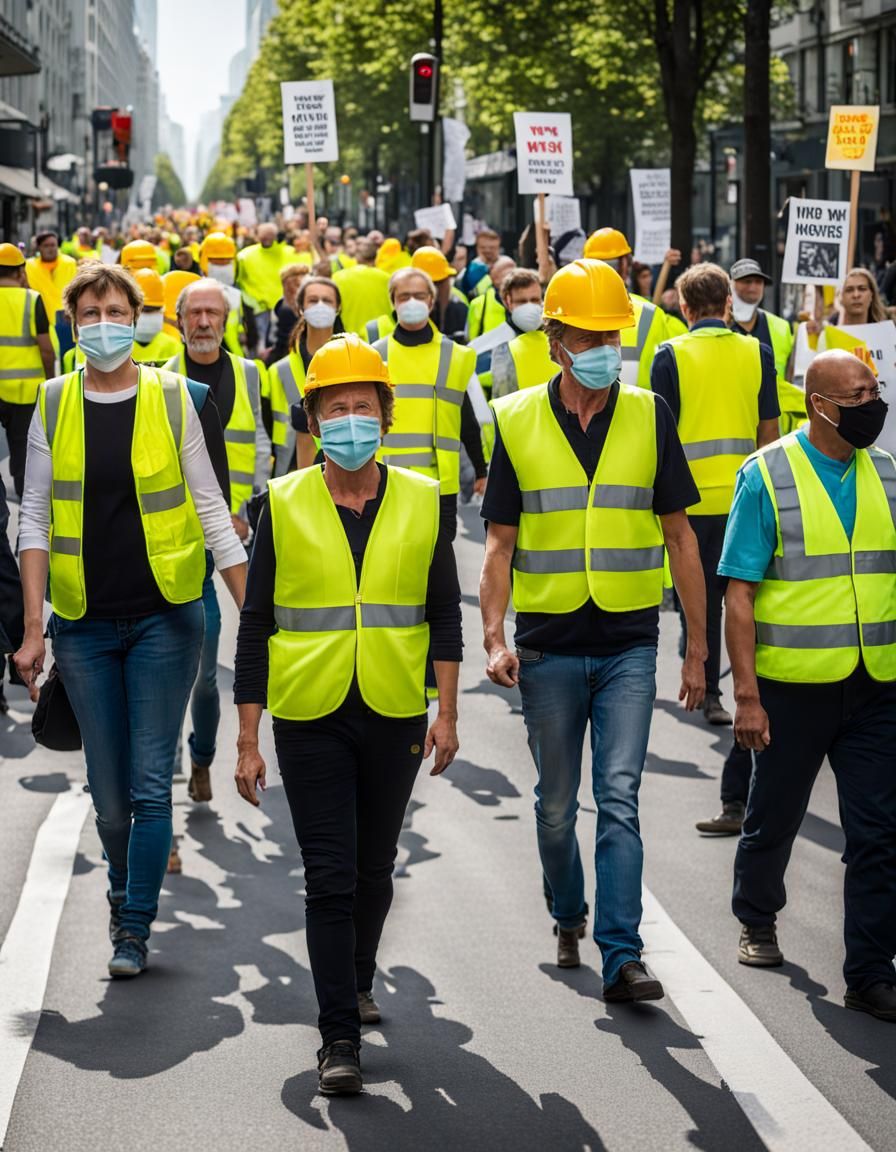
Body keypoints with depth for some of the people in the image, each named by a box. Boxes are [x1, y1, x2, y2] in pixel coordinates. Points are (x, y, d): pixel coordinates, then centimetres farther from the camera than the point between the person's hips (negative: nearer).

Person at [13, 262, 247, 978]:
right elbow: (35, 519, 4)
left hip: (165, 617, -2)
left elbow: (211, 510, 1)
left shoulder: (171, 397, -2)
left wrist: (252, 613, -2)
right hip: (85, 624, 2)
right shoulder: (54, 405, 2)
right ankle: (126, 890, 32)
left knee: (150, 784, -4)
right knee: (109, 793, 7)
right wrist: (33, 630, -1)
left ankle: (135, 930, 5)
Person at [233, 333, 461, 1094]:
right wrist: (248, 740, -1)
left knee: (375, 869, 16)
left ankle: (357, 979, 42)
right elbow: (256, 625, 0)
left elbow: (444, 613, 8)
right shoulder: (284, 505, -2)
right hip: (309, 718, -2)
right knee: (330, 878, -6)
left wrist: (446, 712, 1)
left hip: (394, 717, 2)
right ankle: (339, 1038, 0)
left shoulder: (421, 502, 2)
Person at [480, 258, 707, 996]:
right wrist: (494, 637, -10)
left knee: (619, 798, -9)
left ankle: (622, 956, -9)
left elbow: (679, 536, 5)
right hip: (548, 644, 1)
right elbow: (501, 543, 3)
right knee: (556, 804, 12)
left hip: (629, 641, -1)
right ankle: (569, 918, 35)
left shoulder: (649, 416, 1)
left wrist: (697, 650, 4)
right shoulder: (517, 422, 0)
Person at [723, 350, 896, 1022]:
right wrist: (746, 694, -12)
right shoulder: (768, 476, -7)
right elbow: (740, 594, -8)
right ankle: (757, 921, 40)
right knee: (775, 816, 14)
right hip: (794, 686, -3)